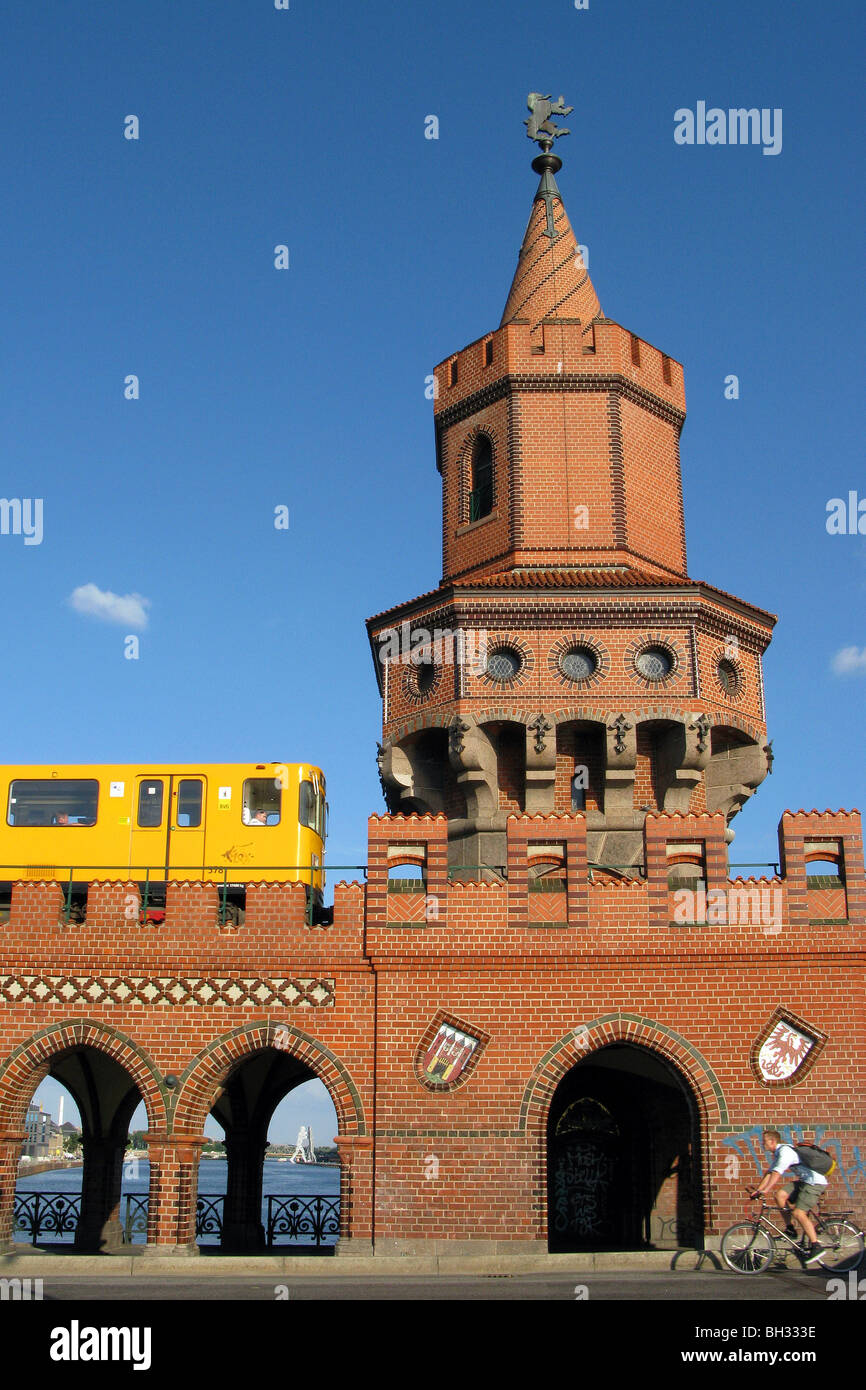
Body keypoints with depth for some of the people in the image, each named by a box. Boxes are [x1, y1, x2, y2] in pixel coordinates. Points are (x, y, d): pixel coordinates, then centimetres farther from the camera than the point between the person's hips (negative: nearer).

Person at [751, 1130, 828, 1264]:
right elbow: (769, 1173, 14)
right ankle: (791, 1229, 5)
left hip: (815, 1182, -9)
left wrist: (764, 1190, -32)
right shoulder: (778, 1153, 12)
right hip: (803, 1181, 9)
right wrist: (757, 1190, 9)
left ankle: (816, 1246, -10)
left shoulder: (785, 1151, -18)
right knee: (779, 1195, -5)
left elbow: (776, 1174, -28)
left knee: (799, 1213, -17)